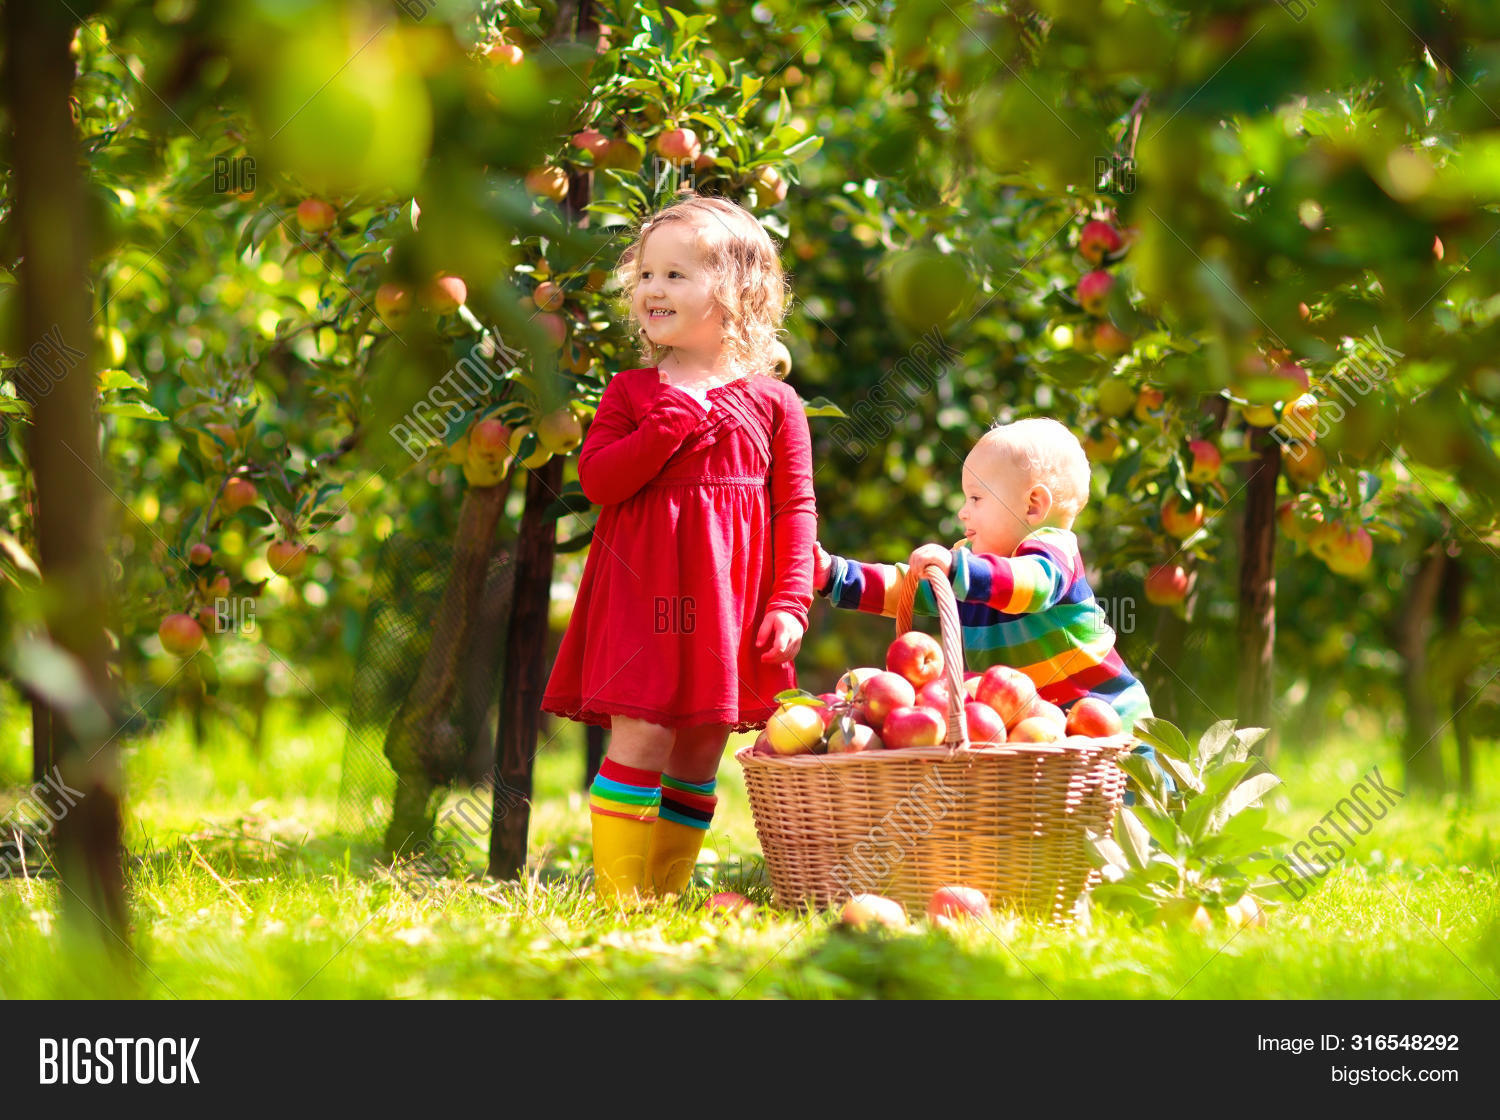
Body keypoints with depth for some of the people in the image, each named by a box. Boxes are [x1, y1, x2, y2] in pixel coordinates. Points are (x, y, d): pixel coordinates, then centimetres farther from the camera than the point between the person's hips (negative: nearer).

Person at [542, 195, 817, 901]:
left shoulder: (773, 403, 5)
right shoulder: (631, 392, 5)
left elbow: (797, 507, 4)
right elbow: (596, 480, -7)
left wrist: (790, 603, -5)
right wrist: (670, 425, -16)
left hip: (730, 601, 2)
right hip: (643, 596, -2)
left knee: (698, 762, 8)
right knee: (640, 739, -11)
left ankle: (666, 892, 18)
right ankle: (615, 893, -5)